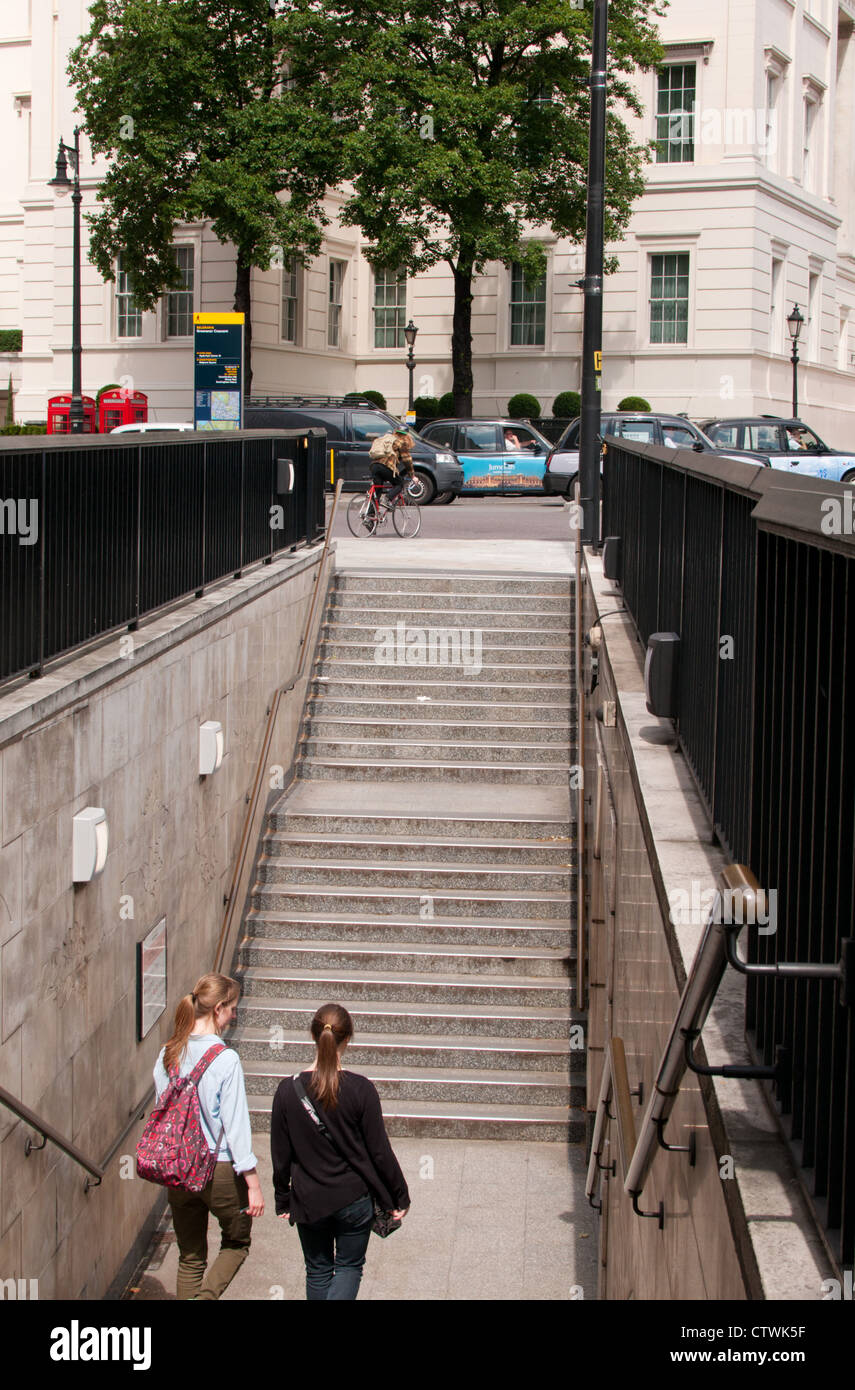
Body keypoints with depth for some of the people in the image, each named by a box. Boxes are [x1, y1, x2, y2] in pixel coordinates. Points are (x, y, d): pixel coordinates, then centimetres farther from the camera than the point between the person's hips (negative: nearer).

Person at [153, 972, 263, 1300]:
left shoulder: (167, 1055, 0)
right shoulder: (225, 1060, -17)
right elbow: (236, 1124, -16)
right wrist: (253, 1184, -11)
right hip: (220, 1169, -5)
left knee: (190, 1257, 16)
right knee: (237, 1243, 16)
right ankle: (205, 1296, -5)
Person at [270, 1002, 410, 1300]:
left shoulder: (288, 1090, -11)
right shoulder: (361, 1089, -16)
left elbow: (280, 1156, -3)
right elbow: (380, 1152, -9)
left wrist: (283, 1200, 11)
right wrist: (400, 1197, 3)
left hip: (308, 1201, 2)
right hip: (354, 1198, -1)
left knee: (318, 1271, 19)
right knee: (350, 1266, 15)